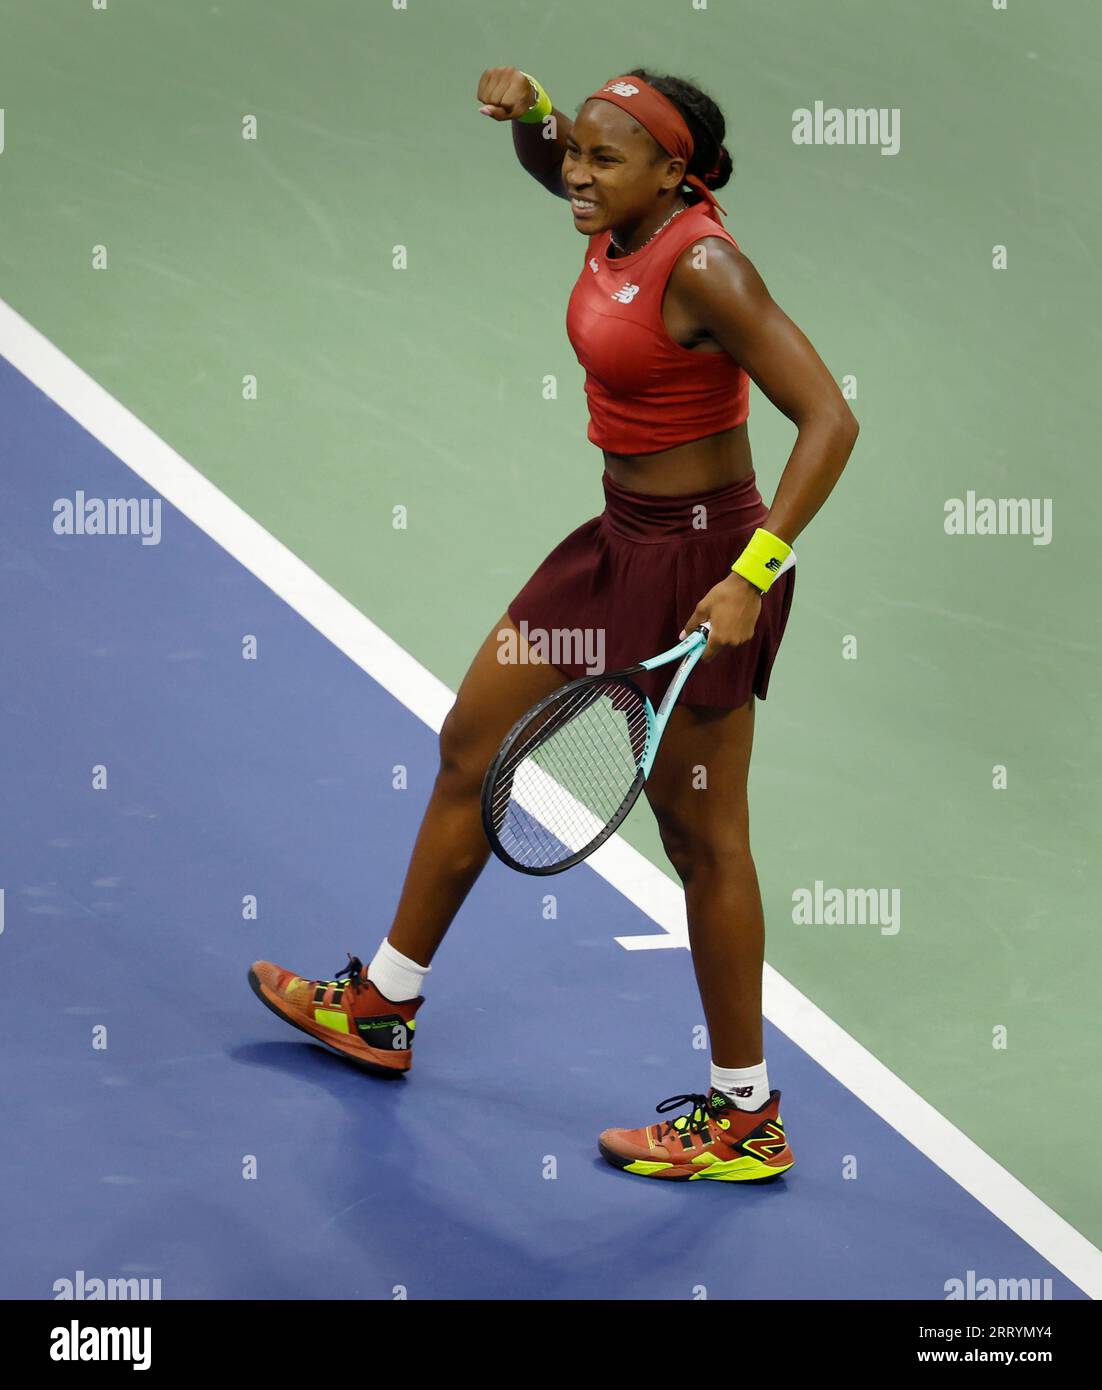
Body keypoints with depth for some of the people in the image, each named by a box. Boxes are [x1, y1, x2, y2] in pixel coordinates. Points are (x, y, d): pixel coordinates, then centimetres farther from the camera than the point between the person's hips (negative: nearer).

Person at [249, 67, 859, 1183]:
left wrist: (752, 575, -32)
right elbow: (552, 163, 25)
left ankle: (746, 1118, 14)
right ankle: (384, 1007, 34)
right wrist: (527, 108, 2)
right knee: (469, 745, 17)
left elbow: (828, 419, -27)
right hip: (619, 540, 10)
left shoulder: (702, 266, -23)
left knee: (700, 832, 0)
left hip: (699, 555, -10)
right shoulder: (619, 225, 1)